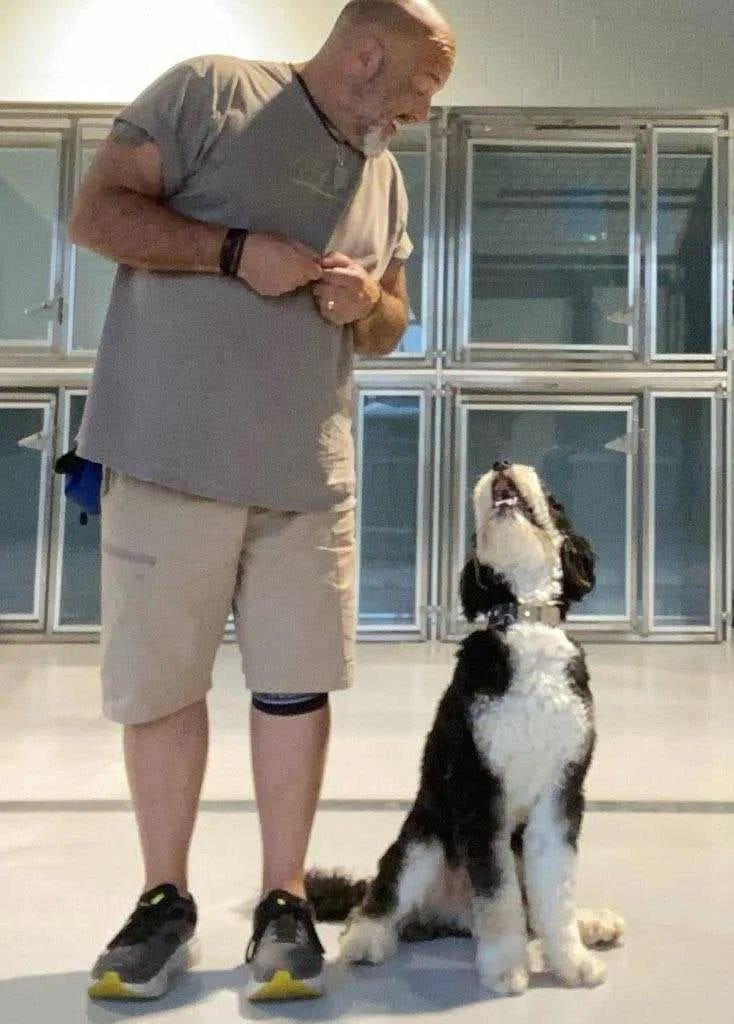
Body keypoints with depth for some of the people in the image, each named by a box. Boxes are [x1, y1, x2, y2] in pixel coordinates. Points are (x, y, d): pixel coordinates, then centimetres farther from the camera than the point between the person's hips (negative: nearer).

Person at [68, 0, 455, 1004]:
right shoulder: (211, 90, 1)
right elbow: (95, 213, -5)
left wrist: (369, 302, -1)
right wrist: (236, 250, -16)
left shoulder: (386, 176, 18)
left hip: (309, 475, 4)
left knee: (295, 685, 3)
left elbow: (391, 326, 23)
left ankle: (284, 902, 18)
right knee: (159, 684, 4)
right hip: (171, 460, -4)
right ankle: (165, 901, 22)